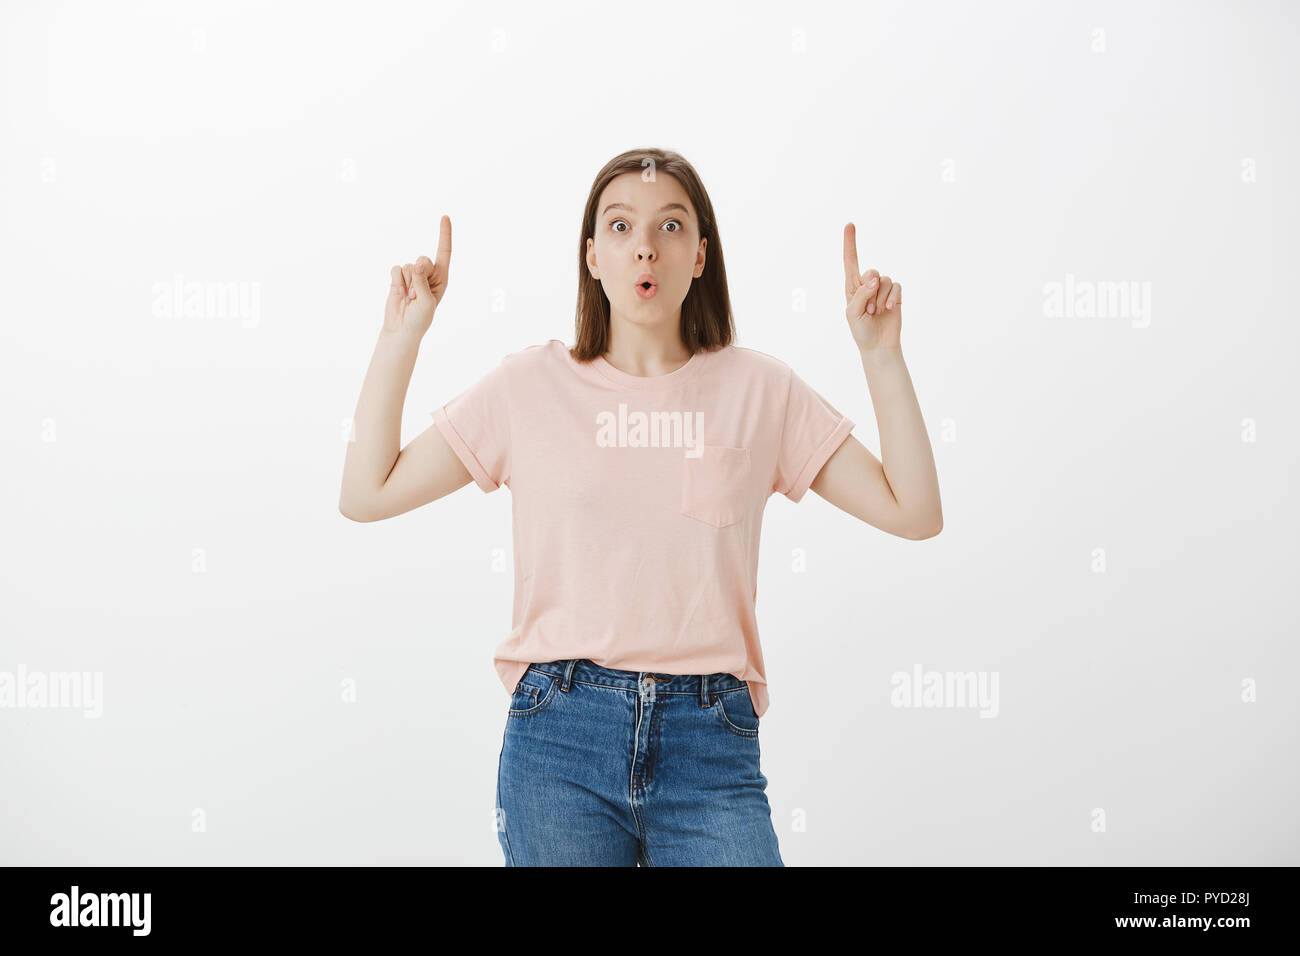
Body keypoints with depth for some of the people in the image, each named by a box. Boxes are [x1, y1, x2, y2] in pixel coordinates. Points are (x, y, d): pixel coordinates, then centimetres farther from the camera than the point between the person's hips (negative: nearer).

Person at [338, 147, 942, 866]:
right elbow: (365, 495, 6)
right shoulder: (531, 384, 6)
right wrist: (401, 335, 3)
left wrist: (880, 351, -1)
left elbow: (914, 512, 4)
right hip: (559, 731, 0)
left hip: (710, 746, 0)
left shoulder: (759, 390, 7)